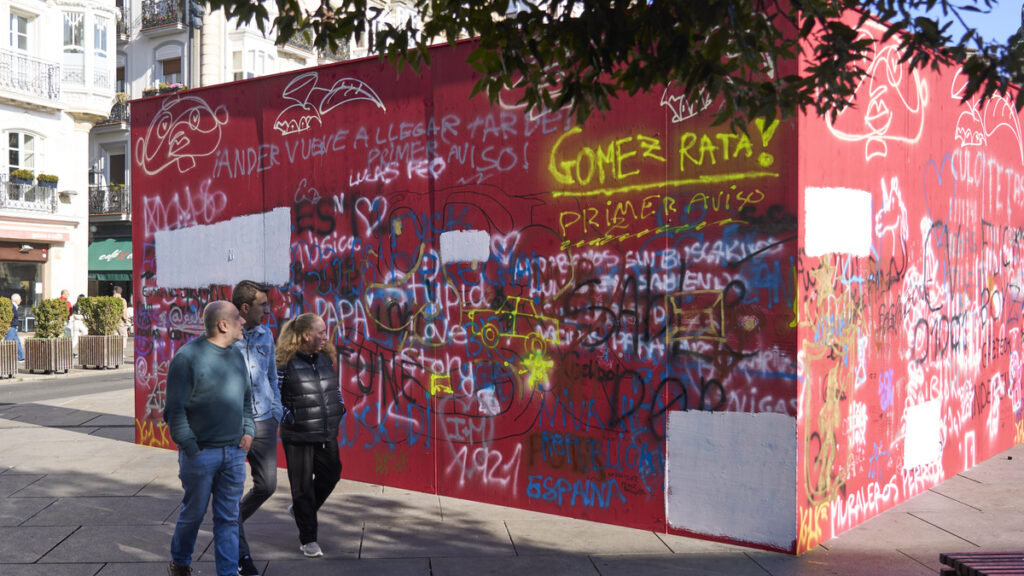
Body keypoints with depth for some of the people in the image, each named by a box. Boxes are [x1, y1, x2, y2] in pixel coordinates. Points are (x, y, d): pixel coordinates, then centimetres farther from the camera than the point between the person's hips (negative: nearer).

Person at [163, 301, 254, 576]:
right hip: (200, 452, -5)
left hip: (234, 452, 5)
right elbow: (174, 409, -12)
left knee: (229, 517, 7)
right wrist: (190, 447, -13)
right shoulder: (188, 356, -12)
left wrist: (248, 430, 10)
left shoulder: (236, 355, 10)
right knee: (193, 512, 10)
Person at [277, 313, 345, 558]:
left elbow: (335, 385, 20)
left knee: (331, 473, 14)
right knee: (303, 486, 4)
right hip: (298, 436, -6)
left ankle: (301, 510, 40)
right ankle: (308, 540, 15)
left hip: (327, 434, 6)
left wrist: (340, 407, 6)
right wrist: (287, 417, -18)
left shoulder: (325, 358, 6)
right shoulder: (286, 362, -14)